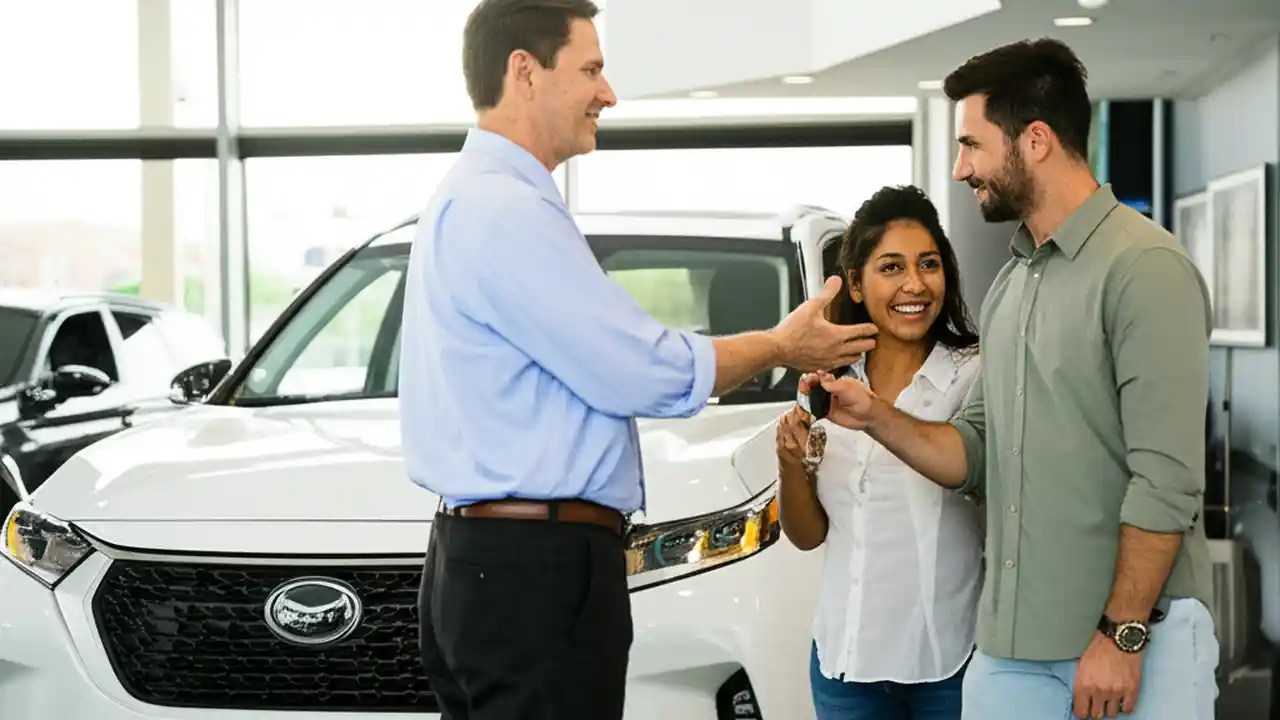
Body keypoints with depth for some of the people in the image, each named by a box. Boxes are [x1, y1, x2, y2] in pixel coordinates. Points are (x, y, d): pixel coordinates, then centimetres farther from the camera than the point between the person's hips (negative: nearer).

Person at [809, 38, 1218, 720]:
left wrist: (1121, 635, -17)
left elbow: (1168, 481, -16)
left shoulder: (1144, 268, -12)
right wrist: (876, 417, -1)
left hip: (1133, 636, -7)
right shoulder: (1009, 286, 13)